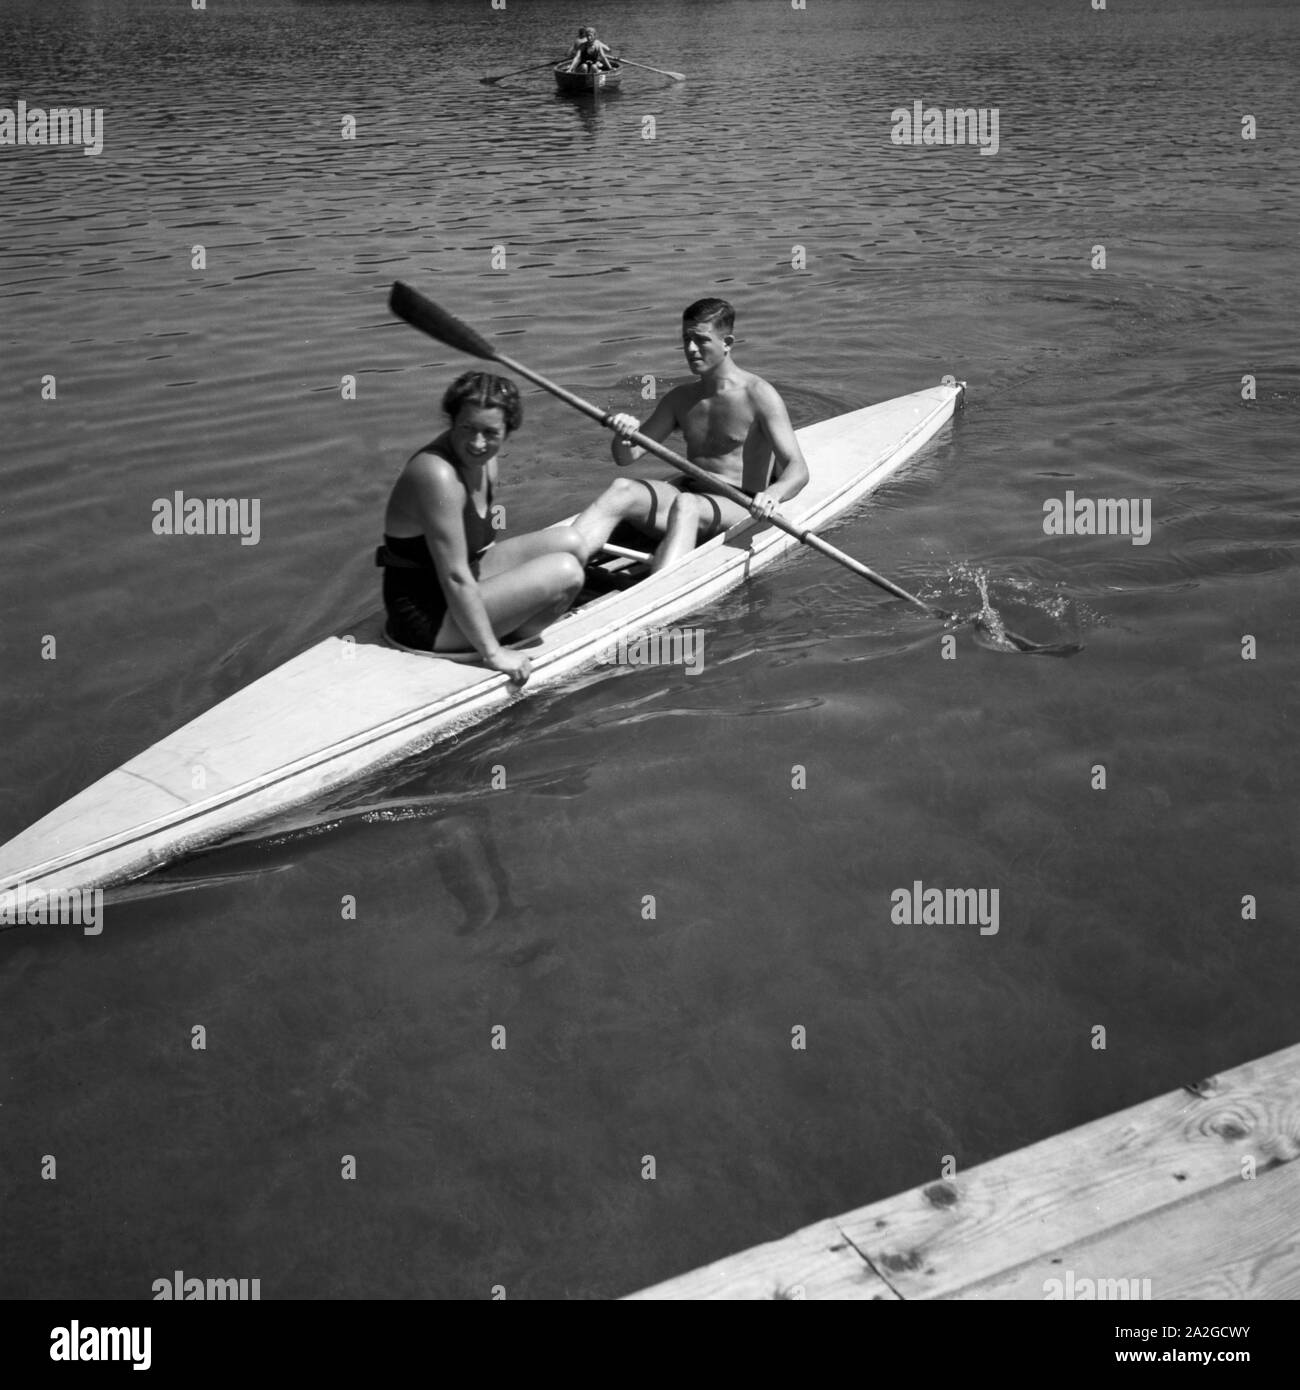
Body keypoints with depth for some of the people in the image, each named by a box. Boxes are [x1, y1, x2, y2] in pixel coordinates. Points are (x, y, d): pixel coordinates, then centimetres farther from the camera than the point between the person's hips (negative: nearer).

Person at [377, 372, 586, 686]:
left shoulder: (483, 460, 1)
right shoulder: (437, 475, -28)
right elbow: (455, 578, -27)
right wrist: (493, 653, -23)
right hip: (428, 619, -9)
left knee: (571, 542, 6)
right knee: (565, 572, -16)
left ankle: (511, 637, 8)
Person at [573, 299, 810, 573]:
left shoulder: (759, 396, -3)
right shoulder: (680, 399, 15)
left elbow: (798, 469, -11)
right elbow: (626, 457, 15)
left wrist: (774, 493, -35)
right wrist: (623, 436, -11)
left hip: (738, 508, -5)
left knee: (686, 506, -38)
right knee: (622, 489, -23)